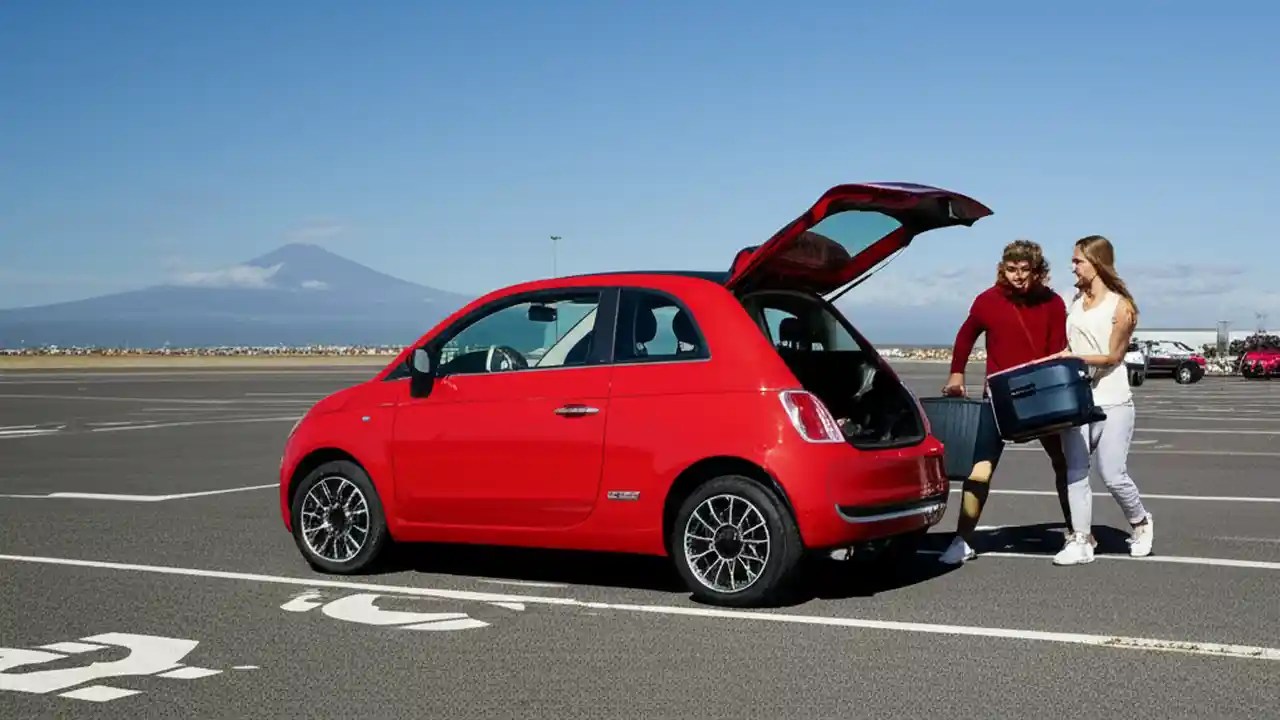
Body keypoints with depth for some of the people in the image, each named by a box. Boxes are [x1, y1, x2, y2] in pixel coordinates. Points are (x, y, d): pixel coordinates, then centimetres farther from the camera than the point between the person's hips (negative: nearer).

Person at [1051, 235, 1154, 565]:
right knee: (1075, 471, 0)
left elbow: (1113, 356, -9)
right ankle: (1080, 540, 4)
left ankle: (1141, 523, 24)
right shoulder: (1076, 301, 11)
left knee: (1113, 475, -3)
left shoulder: (1121, 306, -6)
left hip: (1112, 403, -5)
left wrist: (1078, 357, -21)